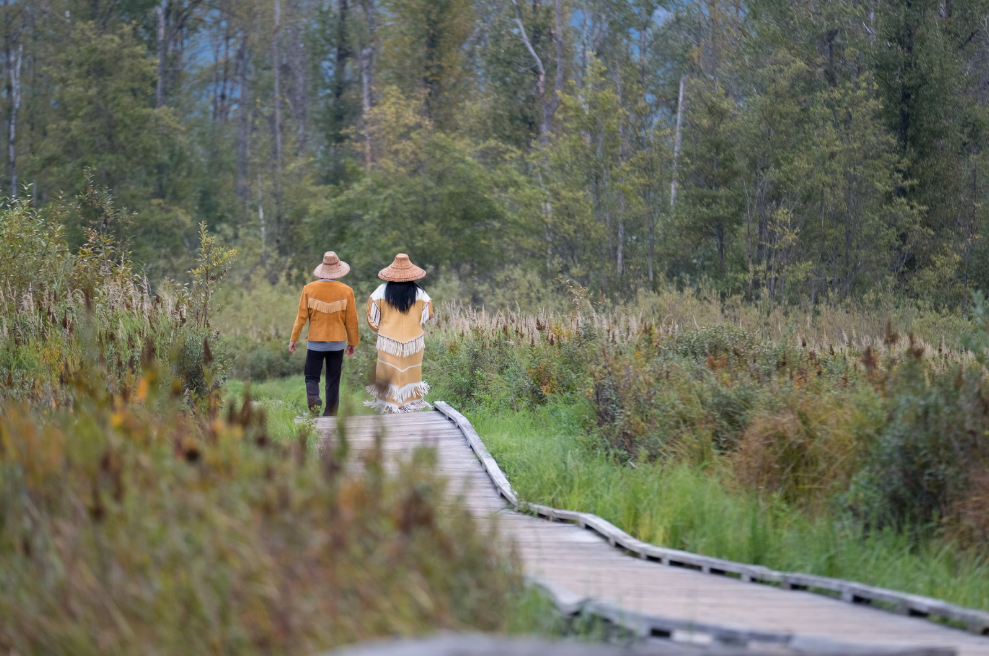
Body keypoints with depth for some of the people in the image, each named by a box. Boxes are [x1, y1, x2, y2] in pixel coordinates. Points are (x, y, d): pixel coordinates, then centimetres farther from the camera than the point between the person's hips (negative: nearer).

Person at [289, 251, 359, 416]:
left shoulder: (309, 289, -6)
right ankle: (330, 414, 9)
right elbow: (351, 321, 0)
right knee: (333, 381, 9)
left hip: (315, 342, -1)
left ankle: (313, 396, -23)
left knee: (312, 377, 7)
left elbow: (301, 317, -5)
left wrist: (293, 339, 3)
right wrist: (352, 342, 12)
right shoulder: (346, 291, -5)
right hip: (337, 342, 1)